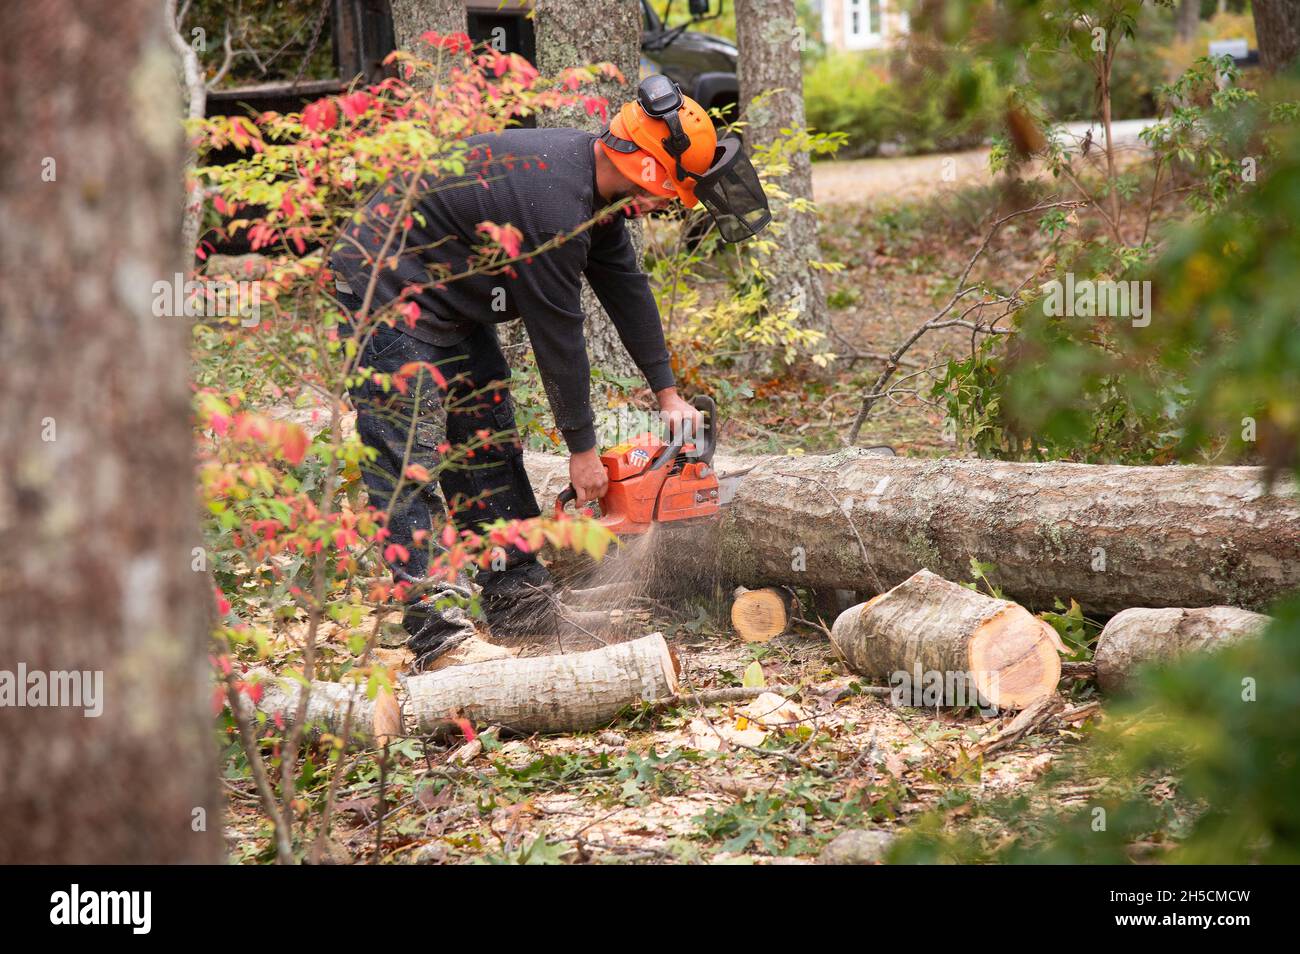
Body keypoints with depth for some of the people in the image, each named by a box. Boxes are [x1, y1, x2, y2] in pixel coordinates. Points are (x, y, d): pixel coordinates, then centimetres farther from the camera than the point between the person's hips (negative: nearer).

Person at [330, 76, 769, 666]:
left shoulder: (590, 176, 1)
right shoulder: (553, 207, -29)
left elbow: (625, 286, 10)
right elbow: (557, 336, -22)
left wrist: (668, 396, 13)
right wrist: (582, 450, -11)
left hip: (447, 297, 11)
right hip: (389, 290, -11)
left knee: (487, 442, 11)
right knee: (410, 460, -14)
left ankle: (517, 596, 16)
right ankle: (435, 627, -19)